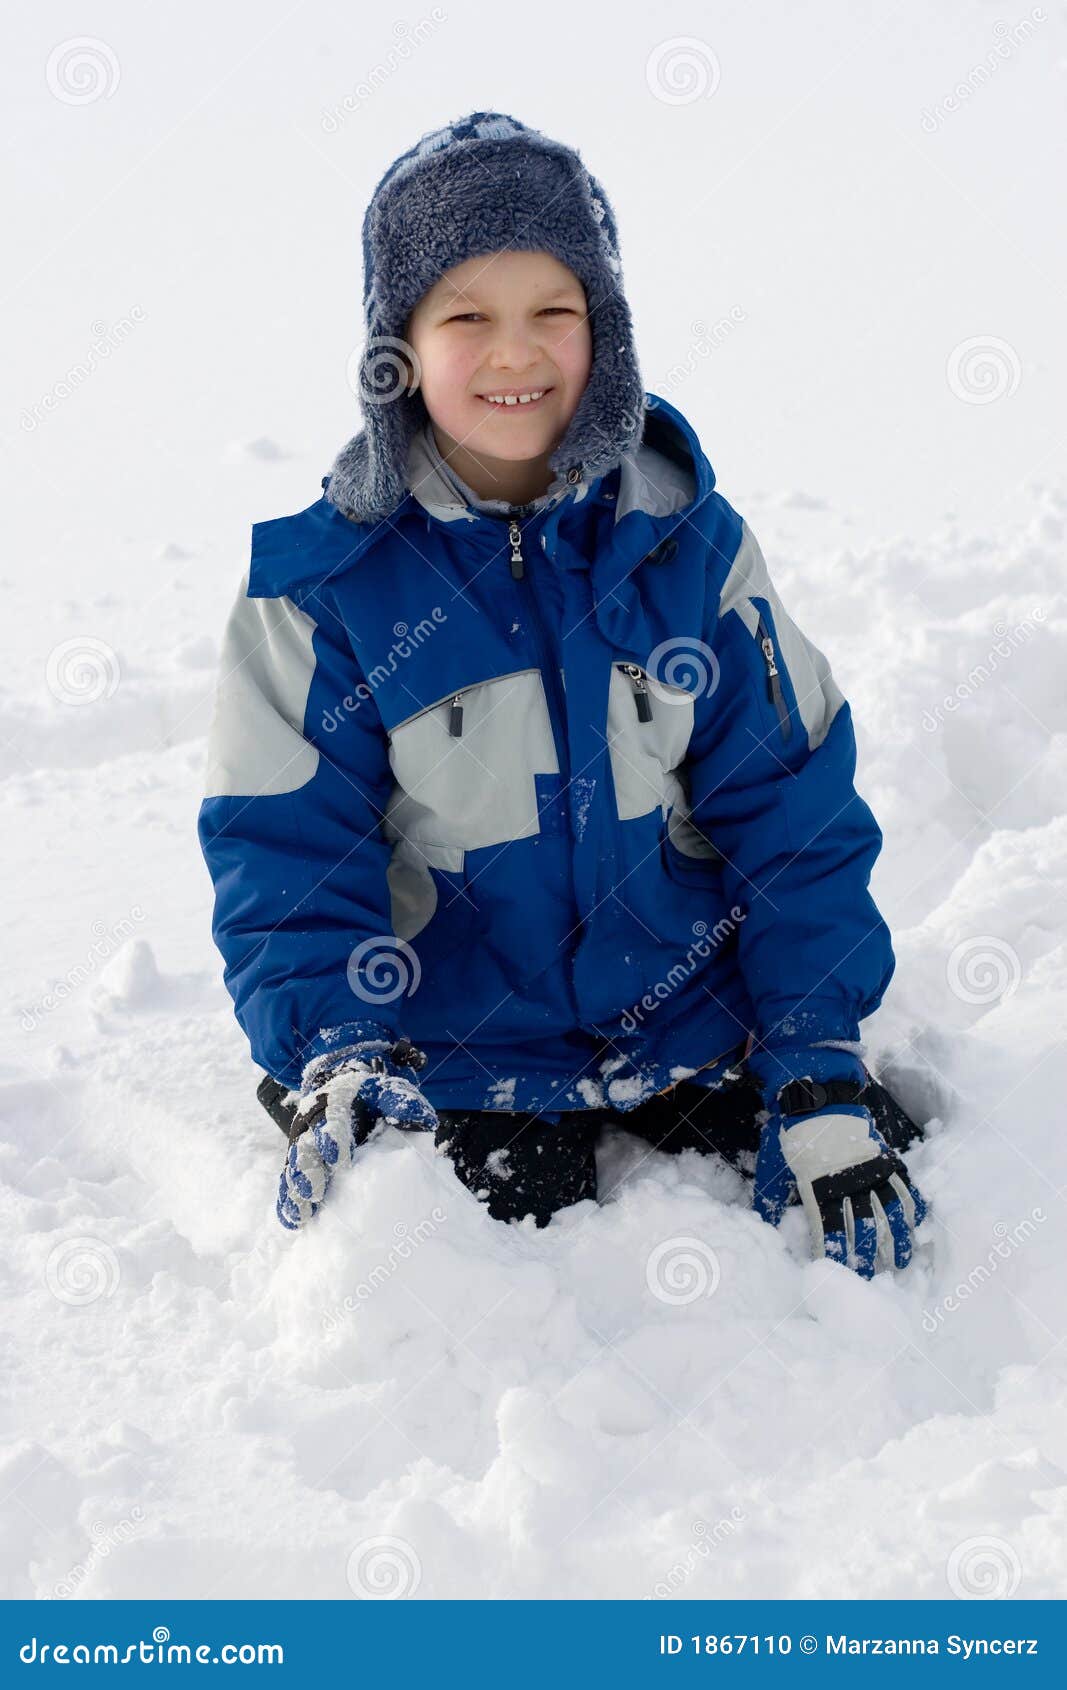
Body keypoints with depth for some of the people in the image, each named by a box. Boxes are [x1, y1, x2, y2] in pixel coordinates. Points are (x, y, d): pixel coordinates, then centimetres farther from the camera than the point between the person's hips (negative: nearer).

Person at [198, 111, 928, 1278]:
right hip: (462, 1047, -1)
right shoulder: (322, 580, -10)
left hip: (692, 1010, 2)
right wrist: (328, 1066, -22)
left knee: (865, 1236, -4)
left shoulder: (688, 537, -4)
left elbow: (793, 804, -2)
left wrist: (820, 1069, -7)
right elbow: (285, 849, -8)